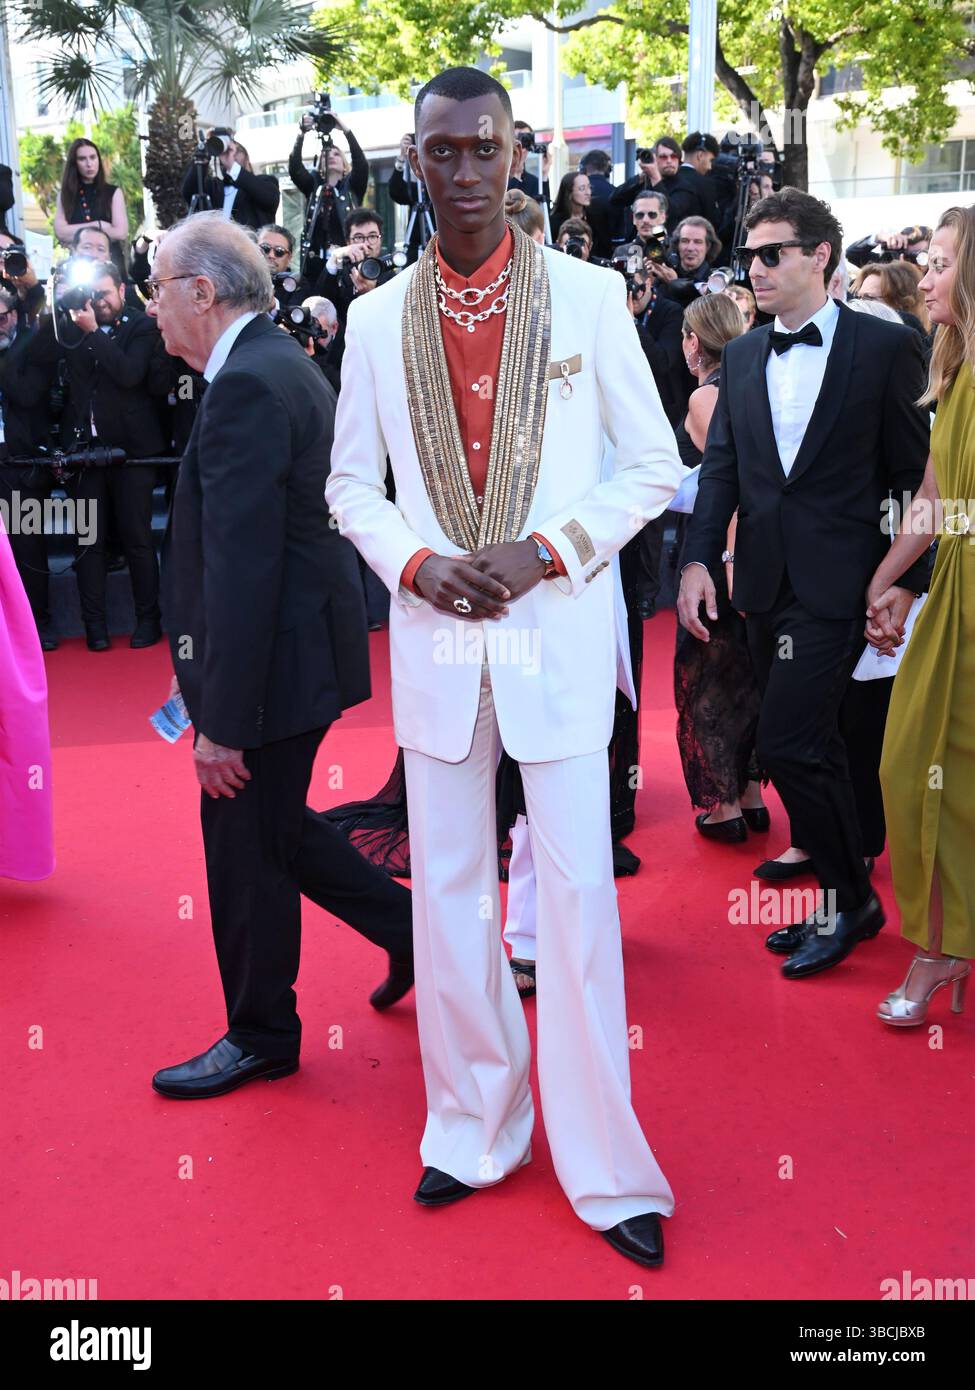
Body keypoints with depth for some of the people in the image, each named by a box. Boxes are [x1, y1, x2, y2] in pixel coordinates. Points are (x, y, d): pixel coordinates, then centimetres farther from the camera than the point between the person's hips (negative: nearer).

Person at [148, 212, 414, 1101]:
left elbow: (242, 568, -26)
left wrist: (222, 720, -23)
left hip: (270, 664, -10)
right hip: (297, 653, 10)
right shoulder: (283, 366, 12)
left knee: (248, 851, 6)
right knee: (273, 830, 22)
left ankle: (260, 1037, 24)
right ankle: (411, 927, 32)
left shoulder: (247, 386, -20)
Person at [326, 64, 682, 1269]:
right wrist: (417, 563, -6)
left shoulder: (589, 297, 0)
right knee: (447, 892, 9)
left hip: (559, 631, -3)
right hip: (433, 639, 3)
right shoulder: (377, 319, 8)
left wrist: (548, 550, -11)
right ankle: (473, 1132, 26)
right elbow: (349, 480, 13)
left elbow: (654, 465, 2)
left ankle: (604, 1167, 12)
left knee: (578, 890, -2)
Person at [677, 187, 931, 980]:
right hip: (765, 582, 5)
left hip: (837, 581, -5)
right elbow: (721, 466, 8)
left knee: (788, 745, -11)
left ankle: (850, 900, 9)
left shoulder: (886, 348, -4)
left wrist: (902, 584, -8)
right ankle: (840, 898, 26)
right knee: (812, 749, 13)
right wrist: (700, 558, -5)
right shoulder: (743, 356, 10)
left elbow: (913, 474, -4)